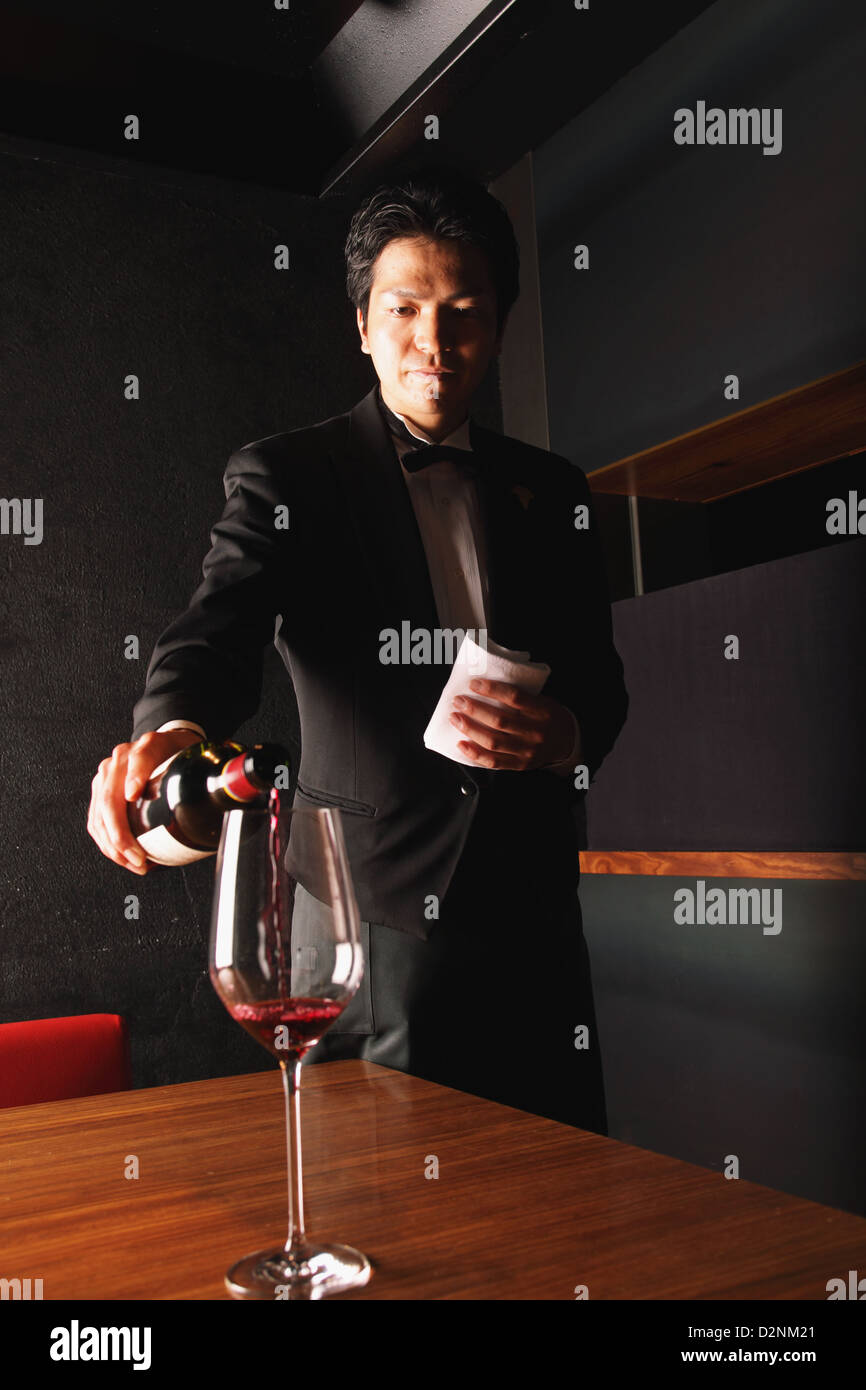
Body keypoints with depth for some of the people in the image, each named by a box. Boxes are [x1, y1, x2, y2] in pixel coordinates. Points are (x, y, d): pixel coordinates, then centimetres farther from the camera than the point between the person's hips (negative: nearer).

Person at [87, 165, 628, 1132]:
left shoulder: (550, 490, 12)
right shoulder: (285, 476, -1)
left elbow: (601, 682, 13)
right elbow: (218, 628, -17)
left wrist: (565, 734, -10)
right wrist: (171, 731, -39)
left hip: (534, 908, 5)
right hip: (372, 908, -4)